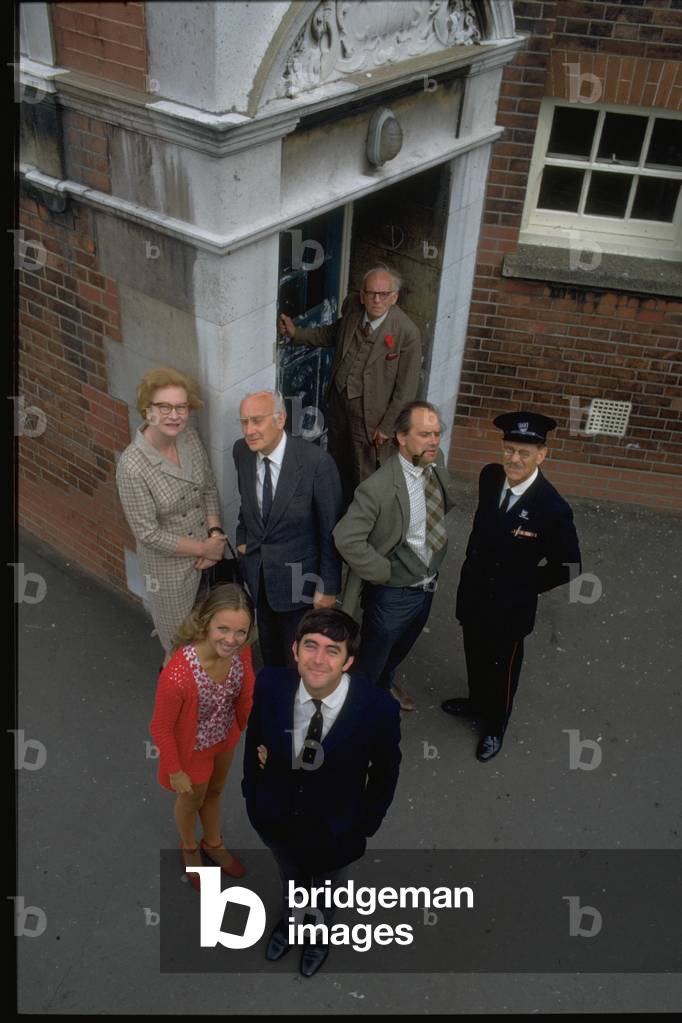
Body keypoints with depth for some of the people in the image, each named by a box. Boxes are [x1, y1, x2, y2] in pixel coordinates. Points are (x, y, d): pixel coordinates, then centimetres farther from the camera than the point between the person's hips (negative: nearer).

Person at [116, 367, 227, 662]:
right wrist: (203, 548, -16)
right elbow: (149, 533, -23)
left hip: (207, 548, 5)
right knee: (178, 634, 21)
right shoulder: (132, 467, -30)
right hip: (168, 563, -5)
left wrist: (215, 535, -9)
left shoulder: (189, 435, -12)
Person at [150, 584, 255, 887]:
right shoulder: (178, 675, -43)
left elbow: (244, 697, -5)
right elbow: (161, 728, -24)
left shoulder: (241, 651, -26)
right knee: (192, 800, 28)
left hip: (225, 738, 5)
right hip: (192, 748, -4)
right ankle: (189, 847, 62)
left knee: (214, 792, 33)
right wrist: (175, 771, -11)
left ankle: (213, 843, 65)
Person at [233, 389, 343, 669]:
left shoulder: (316, 462, -27)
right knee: (268, 643, 27)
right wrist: (242, 538, 4)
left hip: (297, 575, -5)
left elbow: (331, 530, -18)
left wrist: (328, 586, -14)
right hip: (256, 571, 5)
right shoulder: (242, 451, -10)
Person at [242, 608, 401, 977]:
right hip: (276, 819, 2)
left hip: (334, 830, -1)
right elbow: (254, 738, -7)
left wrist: (366, 825, -6)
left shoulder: (378, 708, -33)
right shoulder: (270, 685, -27)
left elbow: (385, 772, -15)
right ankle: (289, 921, 70)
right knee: (290, 880, 35)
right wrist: (251, 791, -1)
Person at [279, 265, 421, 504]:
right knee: (337, 462, 25)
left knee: (366, 477, 9)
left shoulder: (407, 333, -25)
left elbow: (406, 388, -17)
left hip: (371, 412, -6)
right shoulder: (352, 306, -8)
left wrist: (387, 426, -13)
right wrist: (296, 333, 6)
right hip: (339, 399, 6)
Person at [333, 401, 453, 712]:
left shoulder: (436, 462, -9)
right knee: (371, 658, 16)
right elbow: (346, 539, -33)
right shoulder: (379, 487, -32)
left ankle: (384, 683, 60)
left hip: (428, 584, 7)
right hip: (394, 593, -7)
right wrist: (384, 572, -22)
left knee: (401, 647, 32)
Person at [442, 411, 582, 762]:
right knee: (475, 656, 27)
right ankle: (477, 702, 56)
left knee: (502, 667, 18)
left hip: (509, 607, -5)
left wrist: (525, 586, -8)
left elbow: (568, 567, -14)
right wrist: (474, 564, 10)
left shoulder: (552, 508, -27)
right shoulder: (490, 476, -11)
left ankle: (495, 724, 45)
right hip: (473, 592, 5)